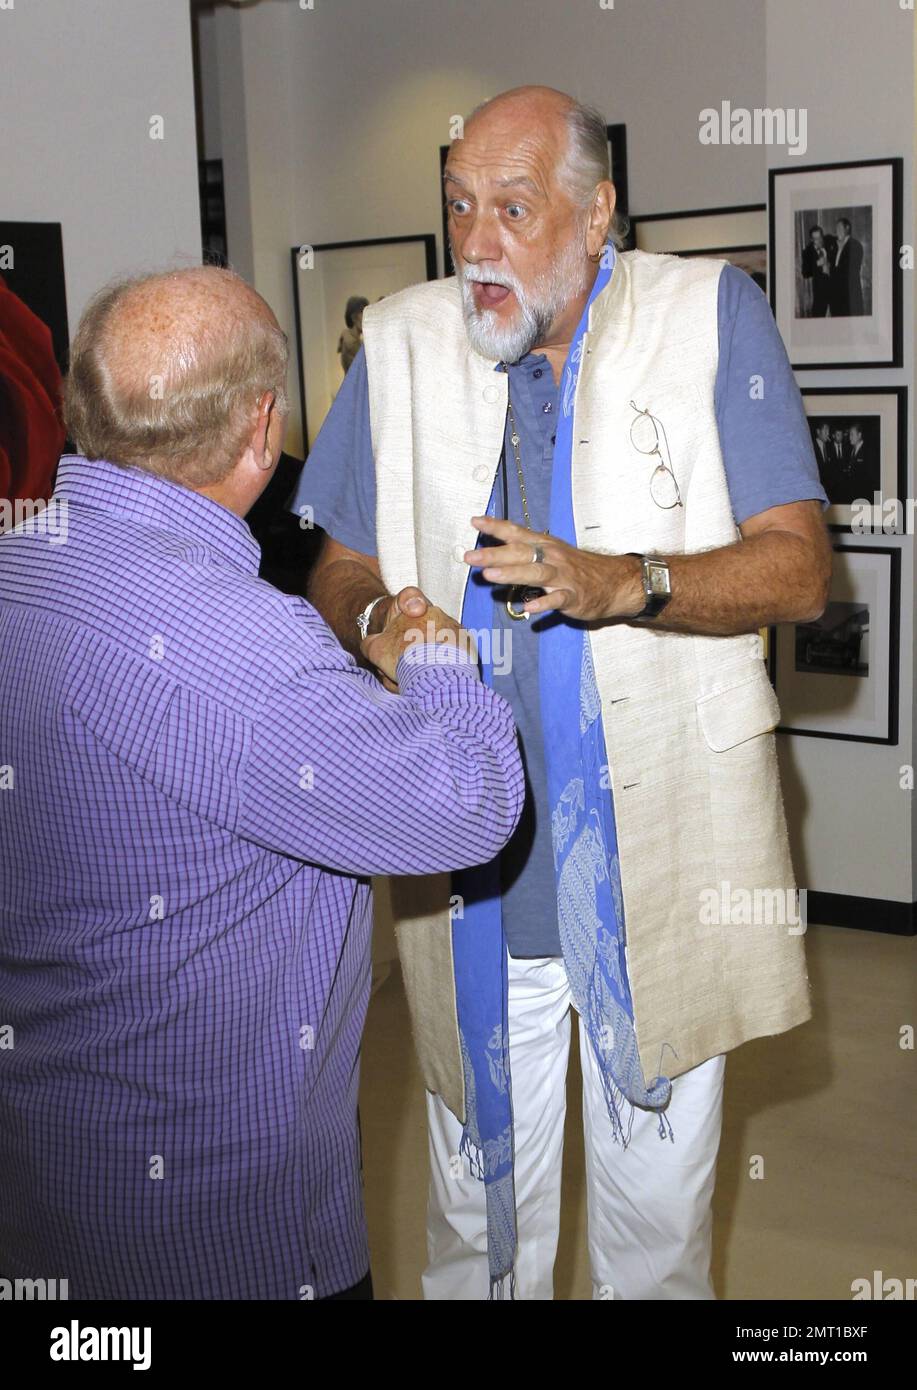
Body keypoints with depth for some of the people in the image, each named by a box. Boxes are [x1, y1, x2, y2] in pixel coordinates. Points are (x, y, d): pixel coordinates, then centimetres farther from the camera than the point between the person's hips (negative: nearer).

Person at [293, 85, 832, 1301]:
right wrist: (379, 621, -16)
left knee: (659, 1197, 16)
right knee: (481, 1198, 16)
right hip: (471, 861, 2)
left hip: (662, 852, -1)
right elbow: (342, 569, 7)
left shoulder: (710, 313, -4)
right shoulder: (403, 341, 4)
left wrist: (625, 582, -26)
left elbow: (798, 566, -10)